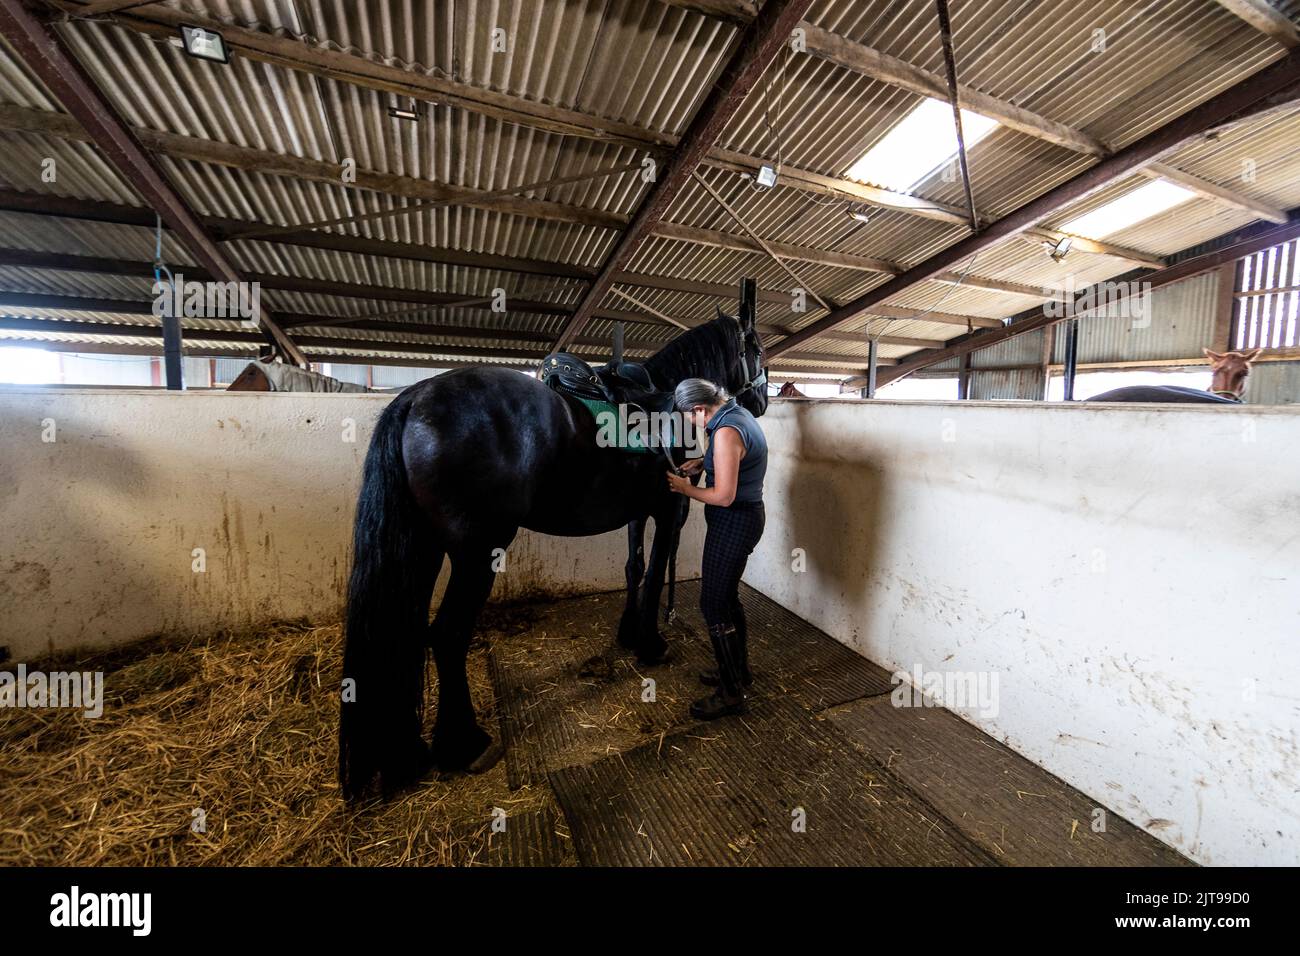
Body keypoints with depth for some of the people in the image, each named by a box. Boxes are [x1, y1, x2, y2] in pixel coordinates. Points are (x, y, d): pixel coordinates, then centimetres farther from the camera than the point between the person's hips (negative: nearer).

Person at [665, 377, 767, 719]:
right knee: (728, 597, 21)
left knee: (713, 604, 1)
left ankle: (731, 693, 15)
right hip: (745, 517, 10)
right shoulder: (738, 414, 7)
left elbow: (723, 496, -26)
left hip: (732, 523, -10)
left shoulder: (726, 432, -24)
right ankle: (739, 671, 37)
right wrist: (704, 463, 10)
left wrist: (686, 488, -11)